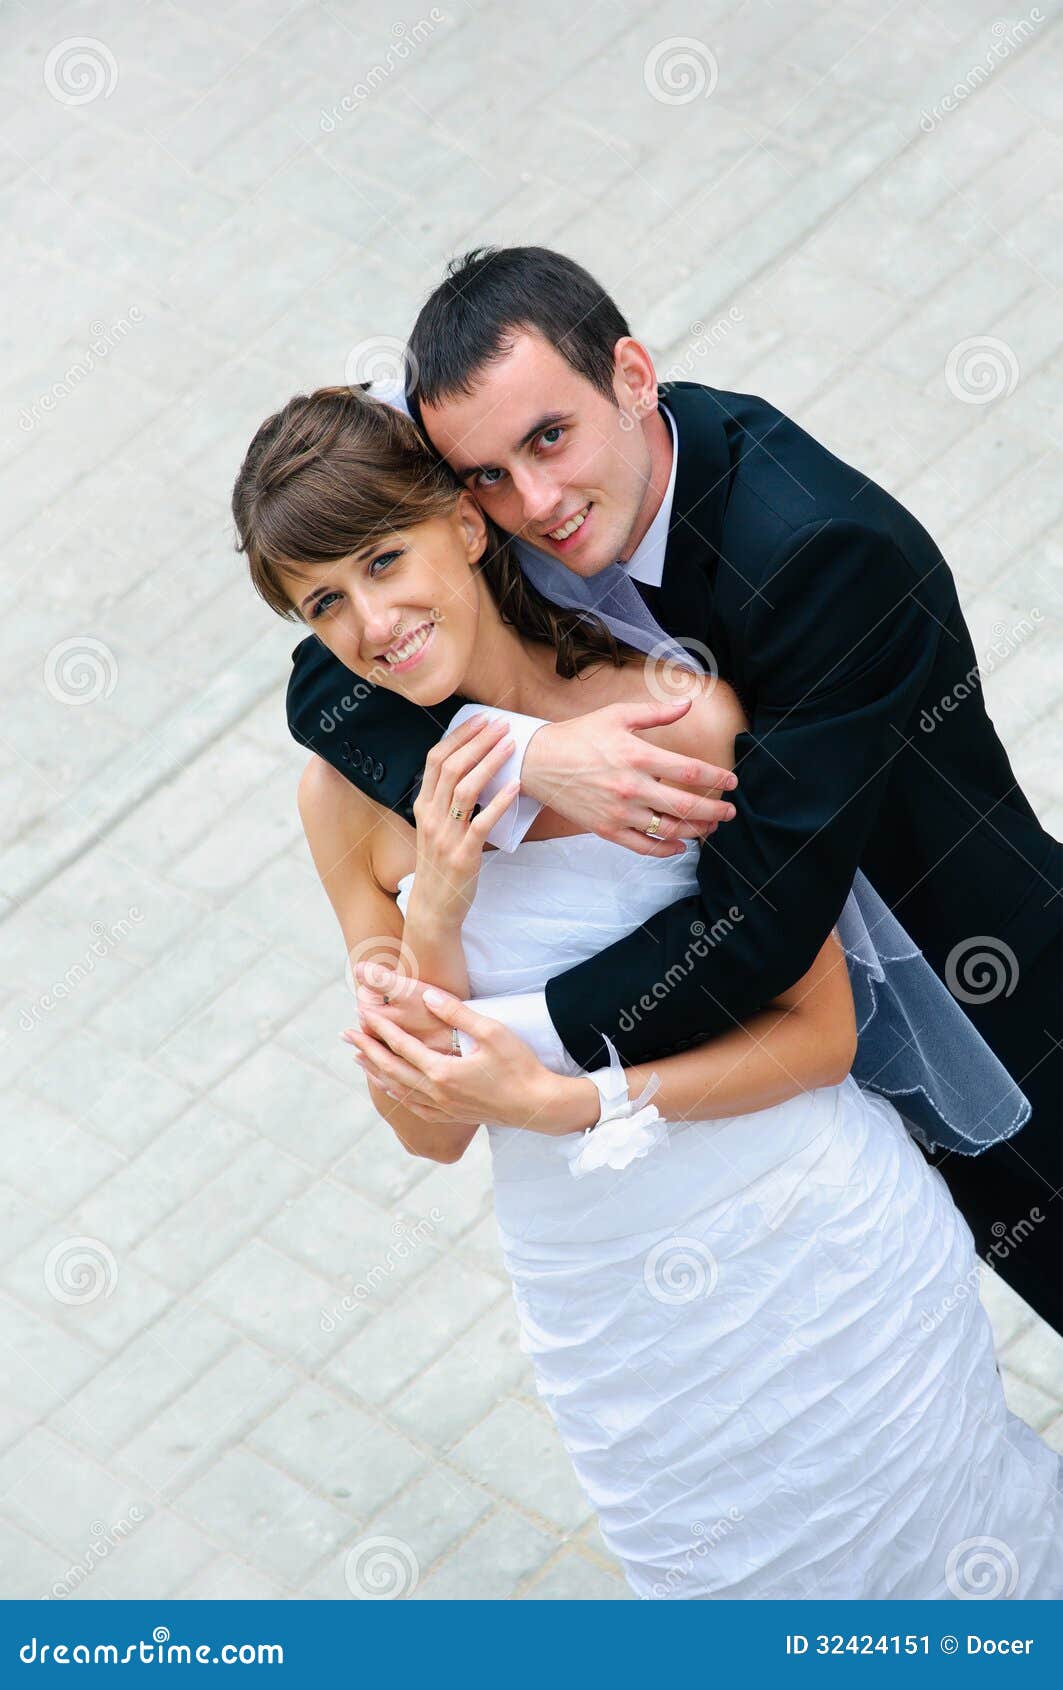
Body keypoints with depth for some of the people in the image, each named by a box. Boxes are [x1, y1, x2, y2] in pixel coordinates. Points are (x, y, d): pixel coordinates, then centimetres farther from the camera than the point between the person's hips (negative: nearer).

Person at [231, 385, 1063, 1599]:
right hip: (606, 1307, 3)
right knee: (731, 1569, 21)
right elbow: (430, 1130, -7)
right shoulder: (351, 793, -9)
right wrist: (433, 918, -24)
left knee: (932, 1543, 15)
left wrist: (562, 1102, -25)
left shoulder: (682, 718, -20)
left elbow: (819, 1030, -14)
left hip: (815, 1256, -3)